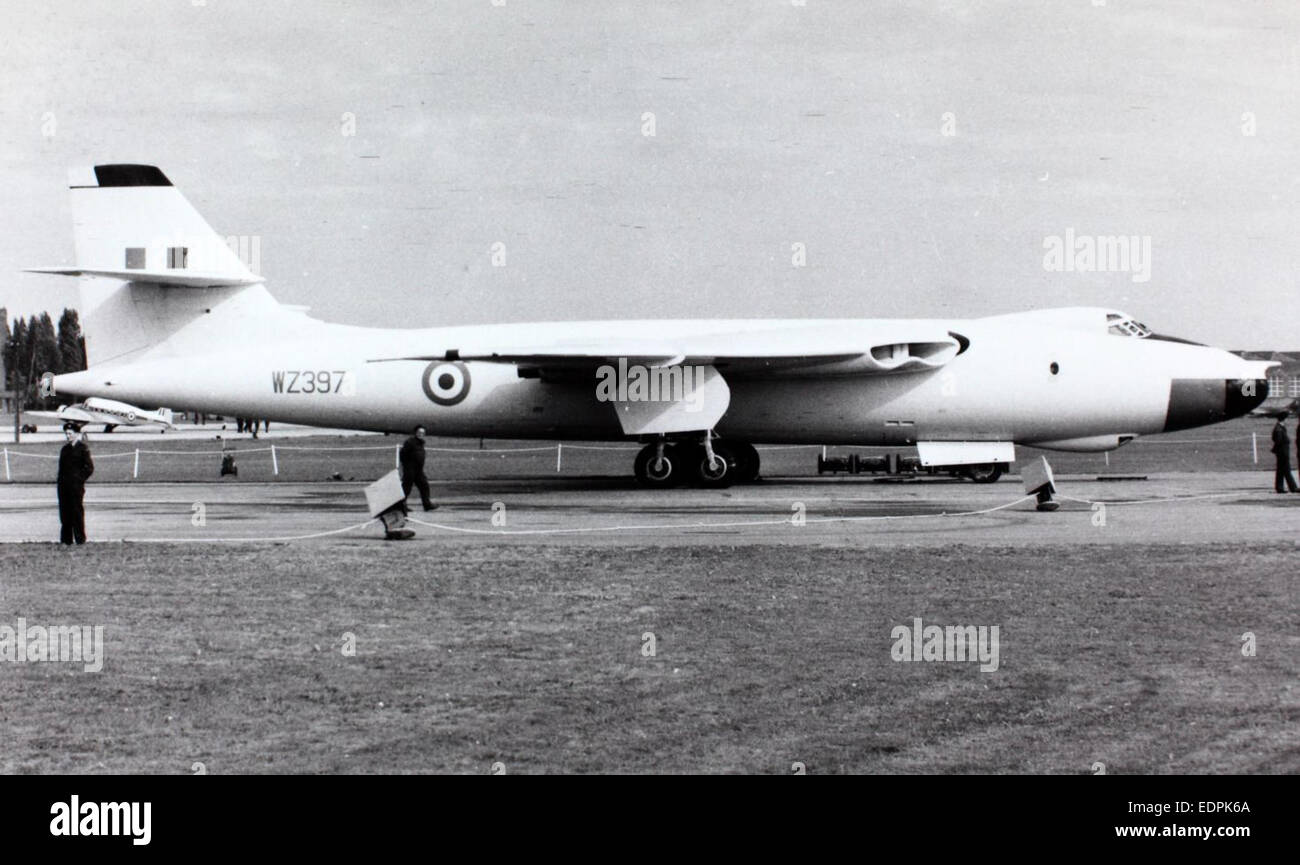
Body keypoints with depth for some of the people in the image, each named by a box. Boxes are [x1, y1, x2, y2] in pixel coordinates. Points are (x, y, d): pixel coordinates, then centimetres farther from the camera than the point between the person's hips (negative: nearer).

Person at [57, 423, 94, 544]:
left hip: (76, 485, -6)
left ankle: (80, 539, 0)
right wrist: (60, 481, 8)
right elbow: (61, 467, 20)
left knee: (77, 511, -5)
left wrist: (80, 479, -10)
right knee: (64, 513, 6)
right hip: (64, 485, 6)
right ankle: (66, 539, 11)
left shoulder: (83, 448, -3)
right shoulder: (65, 449, 16)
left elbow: (89, 468, -5)